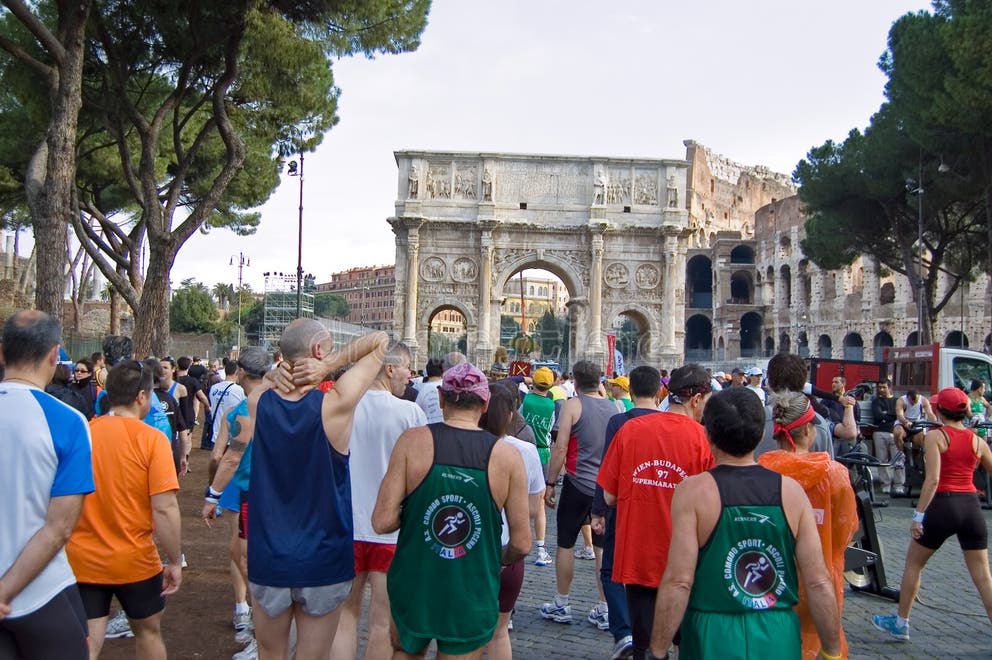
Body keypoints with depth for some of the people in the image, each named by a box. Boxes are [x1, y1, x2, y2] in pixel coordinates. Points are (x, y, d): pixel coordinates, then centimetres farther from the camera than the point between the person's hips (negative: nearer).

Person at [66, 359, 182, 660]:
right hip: (134, 560, -2)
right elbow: (165, 508, -19)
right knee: (148, 631, 20)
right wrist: (175, 562, -9)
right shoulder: (150, 438, -14)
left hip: (81, 560, 2)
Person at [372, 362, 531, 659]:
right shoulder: (507, 455, -10)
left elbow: (382, 522, -14)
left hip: (413, 589, 1)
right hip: (472, 601, 0)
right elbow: (522, 543, -7)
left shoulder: (413, 441, -12)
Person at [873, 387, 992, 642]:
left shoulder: (934, 436, -7)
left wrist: (918, 514, -15)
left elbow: (933, 479, -16)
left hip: (943, 506, -4)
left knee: (913, 564, 14)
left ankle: (900, 624, 24)